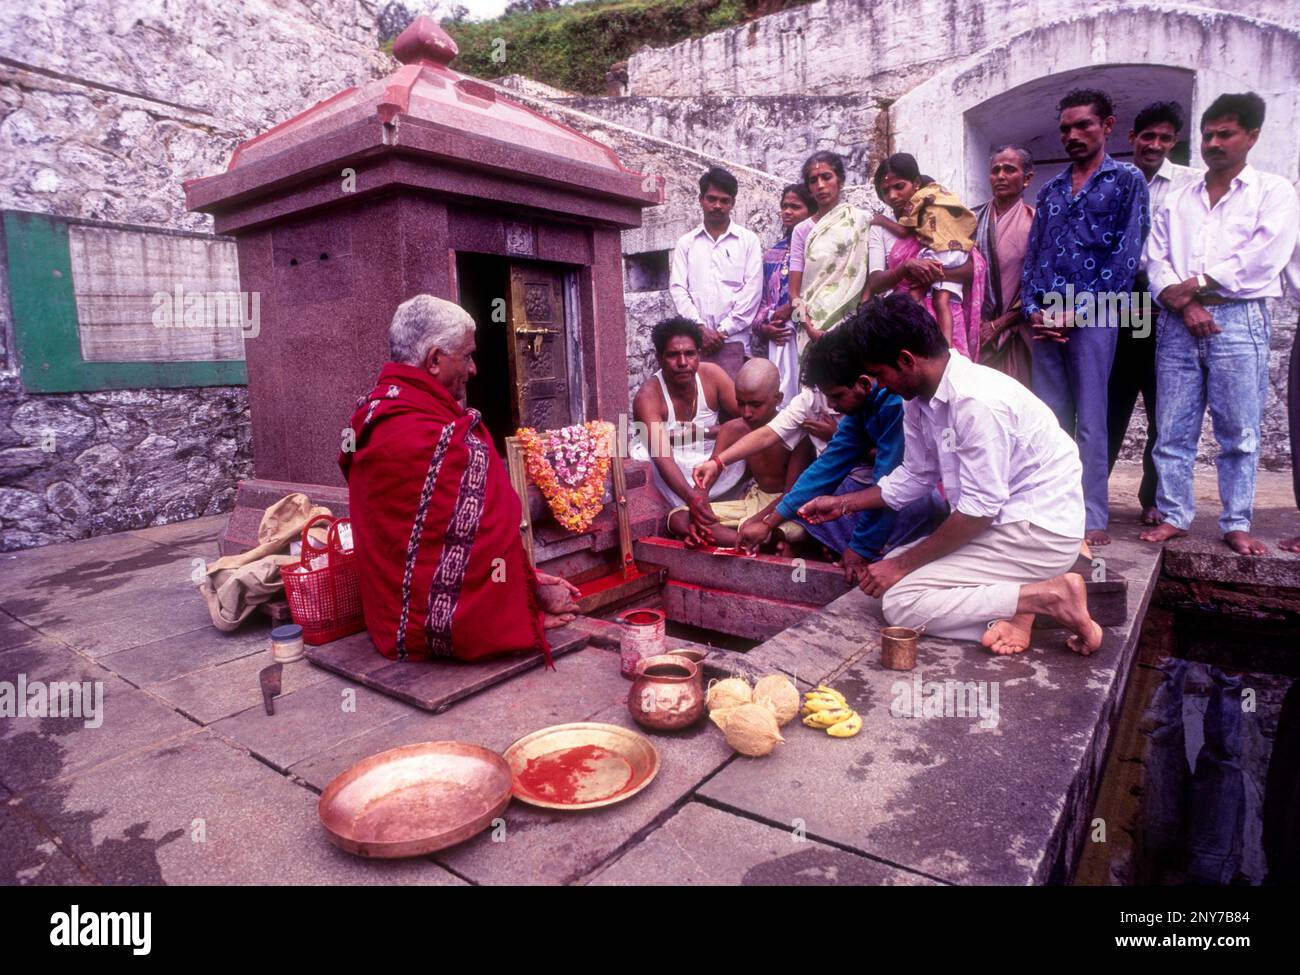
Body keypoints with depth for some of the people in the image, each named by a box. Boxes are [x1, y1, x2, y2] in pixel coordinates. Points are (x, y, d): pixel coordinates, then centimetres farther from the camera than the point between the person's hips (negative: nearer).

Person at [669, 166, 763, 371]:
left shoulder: (748, 240, 9)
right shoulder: (686, 242, 15)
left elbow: (752, 290, 1)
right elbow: (677, 288, 6)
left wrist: (724, 331, -7)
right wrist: (700, 328, -7)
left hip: (733, 340, -1)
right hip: (694, 340, 2)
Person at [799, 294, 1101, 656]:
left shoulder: (976, 401, -25)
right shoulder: (920, 399, 2)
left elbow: (978, 510, -24)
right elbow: (914, 477, 14)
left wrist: (903, 563, -16)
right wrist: (842, 503, 14)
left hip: (1039, 532, -9)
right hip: (1000, 521, 9)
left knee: (900, 602, -18)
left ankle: (1049, 596, -12)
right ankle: (1016, 594, 0)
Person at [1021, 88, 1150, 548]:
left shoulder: (1126, 180, 6)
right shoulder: (1050, 190, 20)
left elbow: (1125, 255, -4)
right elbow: (1032, 255, 15)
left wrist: (1078, 312, -12)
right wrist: (1033, 310, -2)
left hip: (1092, 316, -4)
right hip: (1046, 320, 5)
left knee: (1089, 422, -5)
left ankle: (1092, 519, 0)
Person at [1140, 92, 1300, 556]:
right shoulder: (1177, 199, 18)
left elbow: (1262, 259, -5)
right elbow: (1156, 260, 6)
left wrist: (1195, 284, -8)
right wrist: (1184, 304, -9)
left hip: (1240, 320, -3)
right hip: (1178, 323, 3)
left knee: (1239, 432, 0)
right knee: (1172, 430, 2)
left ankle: (1236, 524, 8)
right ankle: (1174, 516, 10)